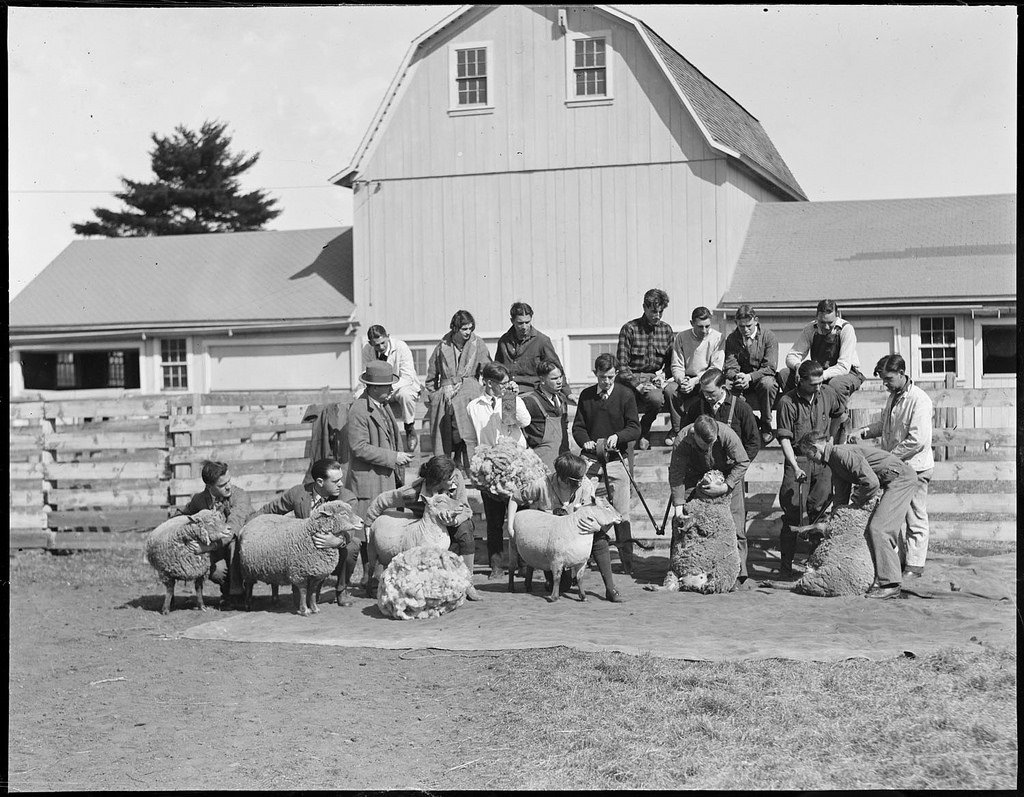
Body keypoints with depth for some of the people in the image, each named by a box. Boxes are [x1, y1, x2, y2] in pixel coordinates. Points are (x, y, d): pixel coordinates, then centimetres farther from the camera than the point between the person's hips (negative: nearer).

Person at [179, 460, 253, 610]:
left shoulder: (239, 495, -19)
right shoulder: (199, 500, -3)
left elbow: (232, 530, -32)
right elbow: (178, 514, 16)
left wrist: (206, 547, -39)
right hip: (219, 552, 2)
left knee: (234, 541, -37)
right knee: (215, 571, -32)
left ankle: (236, 592, -22)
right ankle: (227, 591, 4)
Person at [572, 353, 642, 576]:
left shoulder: (625, 394, 0)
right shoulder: (586, 396, 7)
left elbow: (635, 429, -3)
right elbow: (578, 426, 10)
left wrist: (617, 436, -21)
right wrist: (585, 441, -11)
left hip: (615, 459, -2)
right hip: (590, 458, 2)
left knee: (621, 514, -2)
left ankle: (627, 563, 3)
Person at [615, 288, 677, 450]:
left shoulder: (666, 330, 10)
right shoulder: (629, 329, -4)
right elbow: (622, 364, -8)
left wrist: (662, 375, -8)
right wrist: (638, 385, -19)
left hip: (658, 377, 4)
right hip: (635, 378, -4)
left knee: (675, 391, -31)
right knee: (656, 398, -35)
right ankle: (643, 431, -6)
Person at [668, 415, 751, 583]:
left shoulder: (727, 434, -34)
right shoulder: (683, 440, -30)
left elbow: (743, 462, -22)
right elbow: (676, 474, -26)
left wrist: (725, 487, -29)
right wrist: (678, 506, -32)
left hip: (727, 476, -1)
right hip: (697, 474, 1)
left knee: (735, 523, -11)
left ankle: (738, 573, -5)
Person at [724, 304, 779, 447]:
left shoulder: (768, 336, -8)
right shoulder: (732, 339, 2)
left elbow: (770, 367, -16)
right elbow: (730, 366, -5)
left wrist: (750, 377, -32)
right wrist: (737, 376, -30)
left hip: (762, 378, -3)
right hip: (741, 382, 3)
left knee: (767, 383, -39)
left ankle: (766, 427, -17)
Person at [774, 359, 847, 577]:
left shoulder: (827, 394, 1)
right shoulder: (787, 402, -12)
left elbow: (841, 414, 22)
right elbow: (784, 438, -13)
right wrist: (795, 467, -22)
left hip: (823, 460, 4)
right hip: (798, 460, -4)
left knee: (820, 510, 3)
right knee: (793, 513, -7)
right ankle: (785, 563, -3)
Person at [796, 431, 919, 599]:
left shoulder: (842, 453, -18)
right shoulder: (834, 462, 16)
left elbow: (871, 482, -25)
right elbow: (841, 499, 22)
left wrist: (855, 504, -9)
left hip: (901, 477, -11)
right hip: (892, 482, 11)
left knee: (877, 529, -17)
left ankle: (889, 584, -18)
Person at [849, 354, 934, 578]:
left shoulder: (918, 400, -18)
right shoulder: (893, 397, 10)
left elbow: (918, 440, -24)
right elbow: (884, 425, 24)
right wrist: (863, 432, 6)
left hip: (914, 468, -9)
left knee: (915, 520, 2)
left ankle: (914, 566, 8)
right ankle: (899, 559, 25)